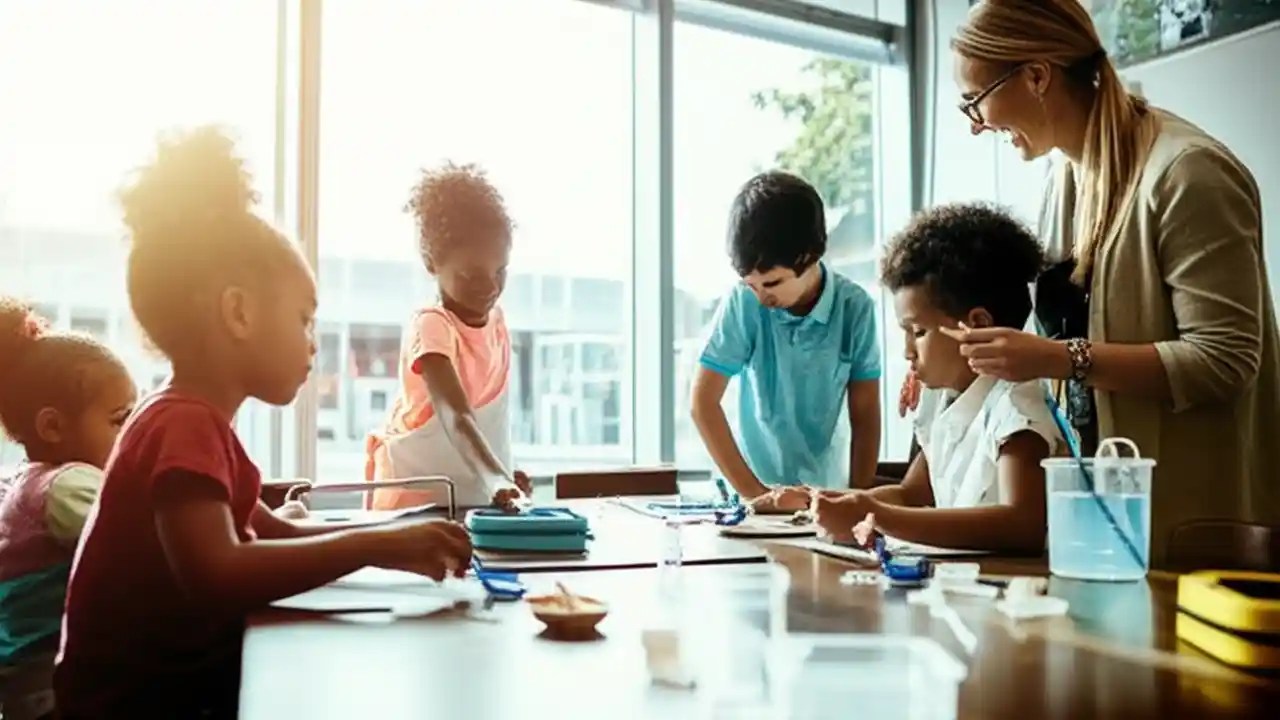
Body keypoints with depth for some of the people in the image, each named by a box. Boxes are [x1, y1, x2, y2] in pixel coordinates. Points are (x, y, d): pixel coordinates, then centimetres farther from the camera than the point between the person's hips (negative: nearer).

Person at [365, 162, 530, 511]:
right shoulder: (431, 327, -23)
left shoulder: (496, 319, -1)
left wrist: (503, 476, 7)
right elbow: (455, 416, -35)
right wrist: (495, 479, -47)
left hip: (477, 494, 6)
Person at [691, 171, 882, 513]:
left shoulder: (854, 307, -8)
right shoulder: (743, 301, -11)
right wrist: (754, 493, -14)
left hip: (825, 491, 2)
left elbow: (865, 417, 0)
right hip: (758, 490, -2)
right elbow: (703, 402, -10)